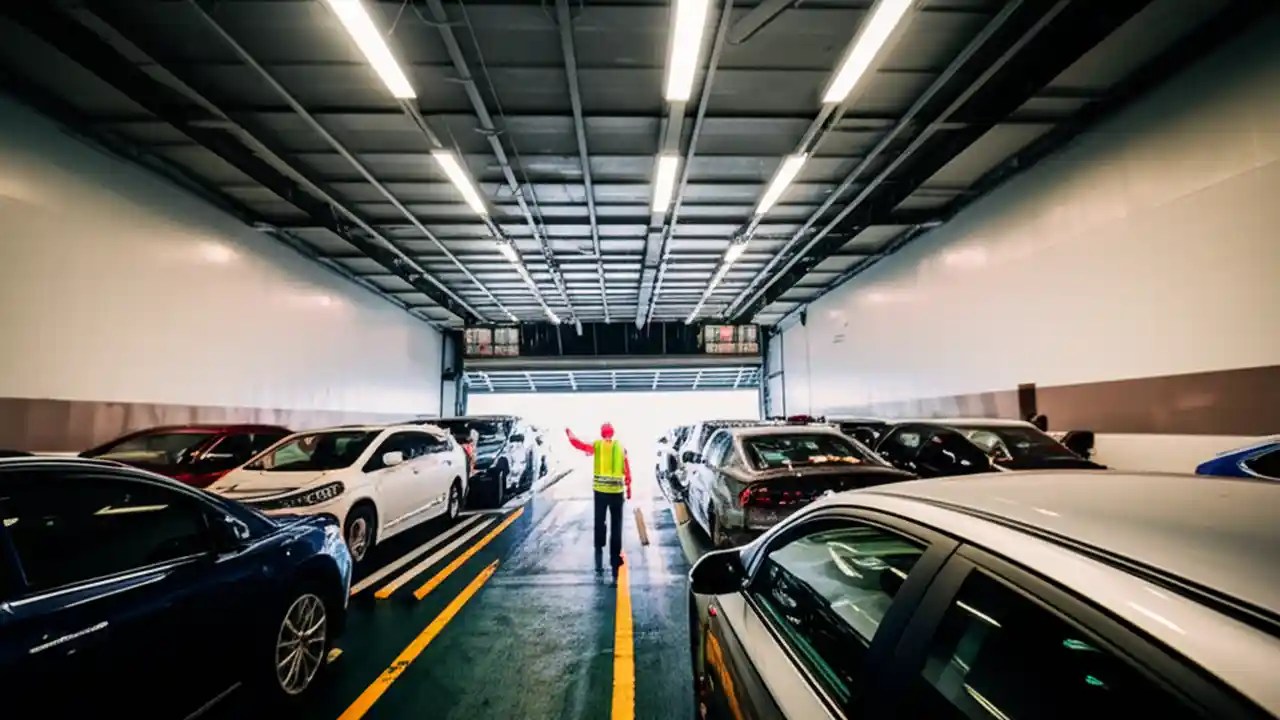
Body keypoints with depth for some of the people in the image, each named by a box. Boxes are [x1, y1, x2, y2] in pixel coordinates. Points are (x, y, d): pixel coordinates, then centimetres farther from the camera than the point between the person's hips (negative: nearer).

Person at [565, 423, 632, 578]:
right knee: (616, 527, 6)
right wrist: (628, 488, 16)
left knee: (599, 523, 14)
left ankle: (599, 553, 10)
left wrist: (569, 433, 25)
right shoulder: (621, 447, 5)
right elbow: (627, 470, 6)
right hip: (617, 490, 1)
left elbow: (578, 444, 7)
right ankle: (615, 562, 7)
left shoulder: (596, 445, 1)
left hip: (600, 489, -1)